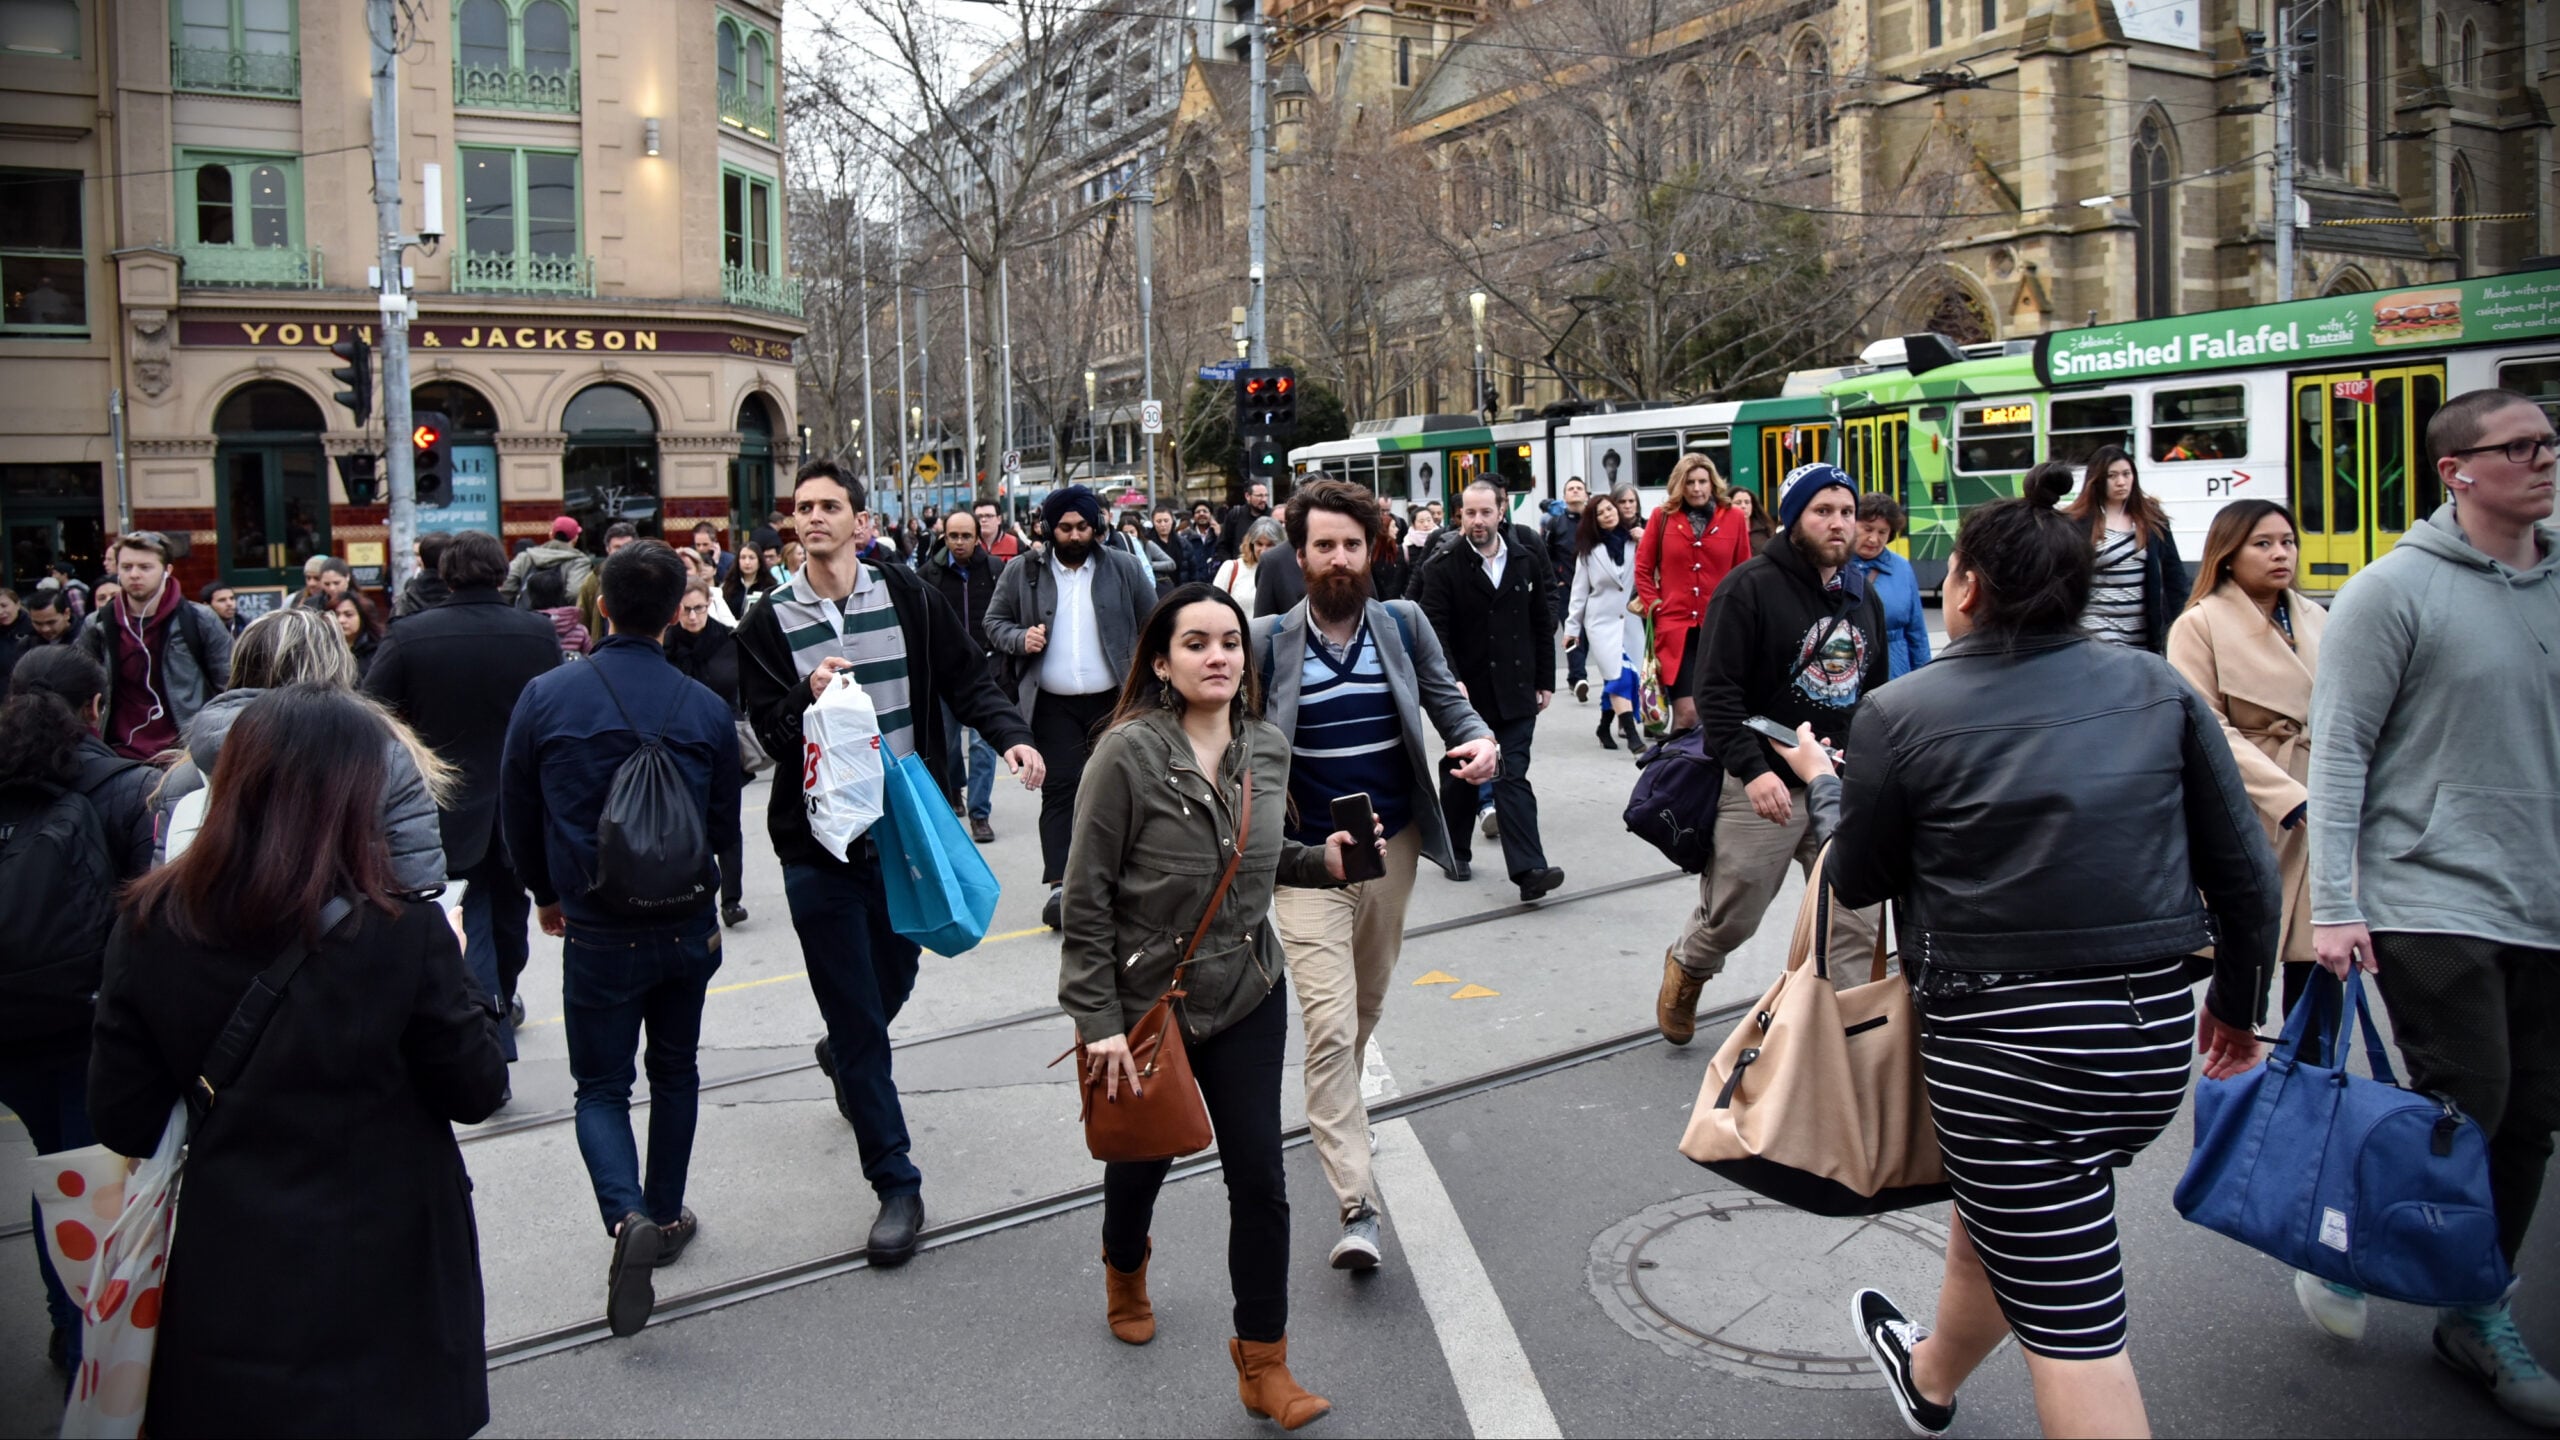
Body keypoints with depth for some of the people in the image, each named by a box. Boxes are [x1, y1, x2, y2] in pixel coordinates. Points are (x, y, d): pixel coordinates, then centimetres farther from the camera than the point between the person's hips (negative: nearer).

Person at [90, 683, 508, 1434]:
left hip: (225, 1287, 3)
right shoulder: (402, 933, -21)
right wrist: (452, 975, 3)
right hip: (381, 1284, -3)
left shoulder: (150, 927, -10)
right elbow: (476, 1090, -10)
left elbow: (122, 1121, -3)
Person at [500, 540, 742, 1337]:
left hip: (597, 933, -2)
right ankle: (666, 1217, 31)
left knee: (601, 1088, 8)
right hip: (688, 927, 2)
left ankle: (628, 1216, -15)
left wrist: (547, 893, 19)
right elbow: (725, 830, 3)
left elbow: (517, 815, 1)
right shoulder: (706, 708, -8)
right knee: (675, 1072, 20)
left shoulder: (547, 697, -11)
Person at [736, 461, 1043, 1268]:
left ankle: (842, 1055, 55)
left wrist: (1010, 736, -14)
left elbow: (964, 679, 3)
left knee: (893, 980, 19)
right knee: (857, 1017, 0)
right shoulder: (770, 623, 0)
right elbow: (769, 733, -4)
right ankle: (896, 1187, 9)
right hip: (821, 844, -1)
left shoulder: (906, 597, 0)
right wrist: (807, 698, -25)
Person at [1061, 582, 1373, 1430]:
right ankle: (1125, 1269, 54)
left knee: (1261, 1179, 1)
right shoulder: (1127, 753, -18)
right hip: (1145, 1001, -3)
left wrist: (1320, 859, -7)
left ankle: (1264, 1367, 17)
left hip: (1248, 997, 3)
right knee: (1142, 1158, 19)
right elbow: (1087, 897, -16)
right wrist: (1098, 1022, -18)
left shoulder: (1266, 749, -2)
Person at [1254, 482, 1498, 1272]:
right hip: (1306, 857, -3)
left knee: (1367, 1005, 20)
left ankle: (1337, 1110, 47)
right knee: (1329, 1025, -12)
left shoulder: (1404, 623, 2)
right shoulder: (1268, 640, -6)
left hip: (1392, 846, 4)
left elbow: (1446, 700, 7)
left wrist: (1479, 740, -14)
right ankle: (1357, 1207, -11)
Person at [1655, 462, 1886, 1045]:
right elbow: (1716, 691, -16)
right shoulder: (1750, 587, -11)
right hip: (1761, 788, -5)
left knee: (1855, 925, 0)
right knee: (1729, 916, 10)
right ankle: (1686, 968, 42)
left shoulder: (1863, 596, 12)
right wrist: (1752, 770, -26)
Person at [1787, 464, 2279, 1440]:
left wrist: (1820, 781, 20)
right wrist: (2239, 1001, 19)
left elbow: (1856, 883, 2)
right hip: (2155, 1031, 6)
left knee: (2072, 1326, 3)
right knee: (1999, 1212, 29)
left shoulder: (1901, 714, -9)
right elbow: (2243, 867, 5)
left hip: (2003, 1042, -6)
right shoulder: (2158, 688, 2)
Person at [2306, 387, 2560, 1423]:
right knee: (2464, 1115, -8)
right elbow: (2338, 753, -10)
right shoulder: (2396, 591, -8)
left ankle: (2477, 1314, 25)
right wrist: (2334, 905, -15)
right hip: (2431, 902, -6)